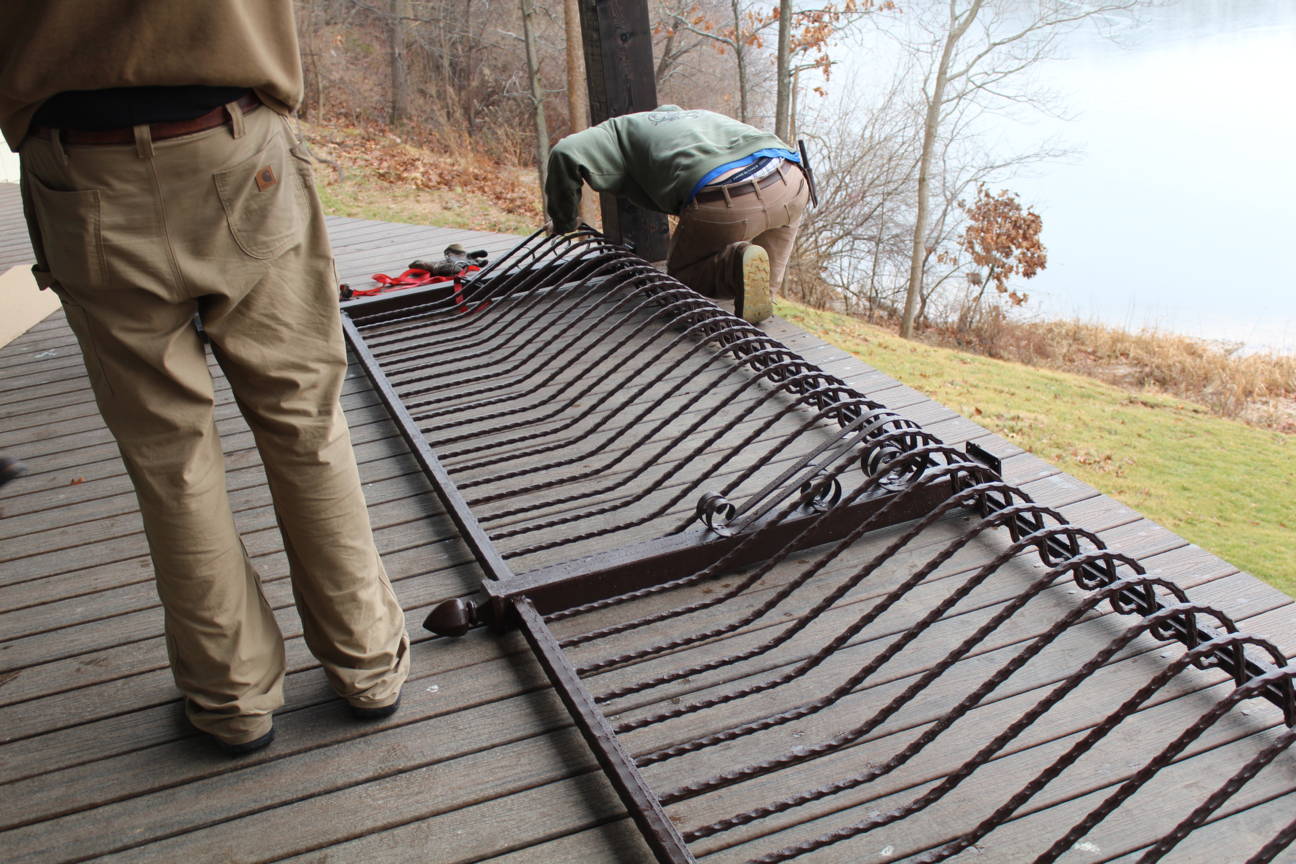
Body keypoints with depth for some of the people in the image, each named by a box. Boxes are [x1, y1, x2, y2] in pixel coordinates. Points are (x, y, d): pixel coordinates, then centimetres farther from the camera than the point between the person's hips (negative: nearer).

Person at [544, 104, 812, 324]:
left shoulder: (623, 128, 25)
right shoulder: (700, 116, 43)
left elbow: (565, 154, 9)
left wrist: (562, 222, 21)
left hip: (723, 199, -6)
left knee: (682, 275, 19)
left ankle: (737, 264, -9)